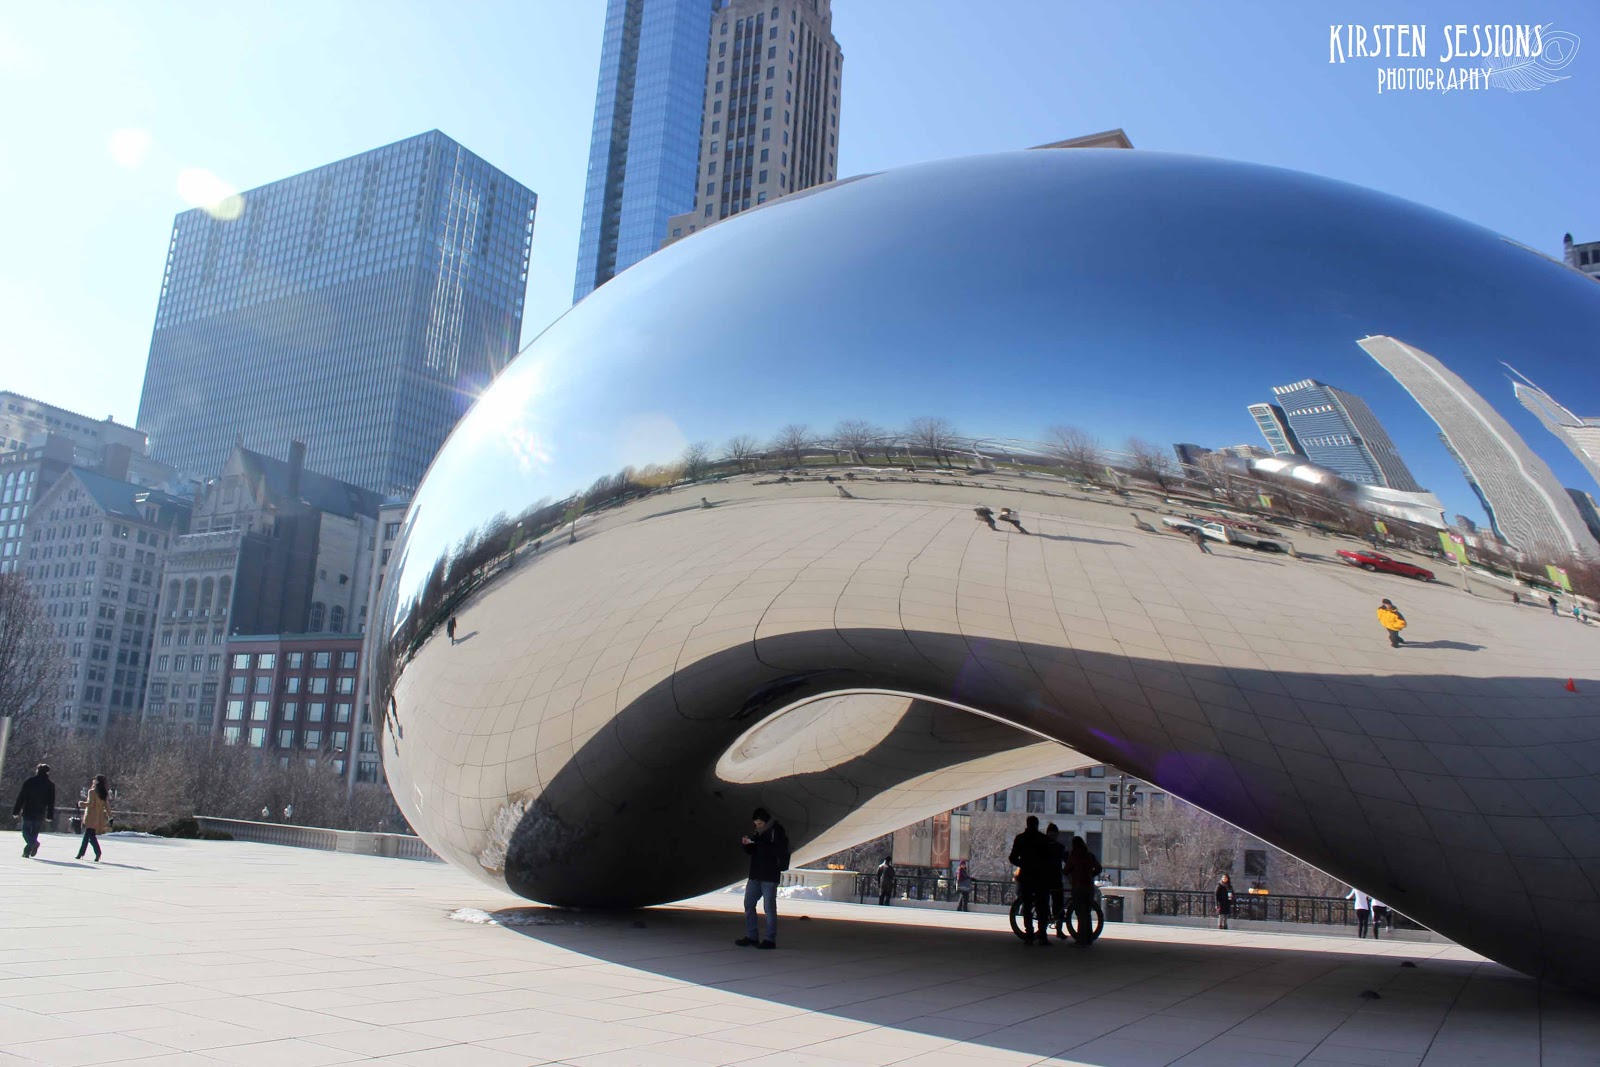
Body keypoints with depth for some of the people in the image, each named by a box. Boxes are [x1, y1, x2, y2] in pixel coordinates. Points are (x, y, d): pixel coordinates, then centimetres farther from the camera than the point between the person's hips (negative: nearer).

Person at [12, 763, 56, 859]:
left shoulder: (29, 782, -1)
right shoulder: (50, 785, 3)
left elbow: (21, 797, -2)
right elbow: (51, 801, 3)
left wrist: (16, 810, 3)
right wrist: (50, 815, 8)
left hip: (28, 812, -1)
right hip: (40, 813, 1)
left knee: (26, 831, 7)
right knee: (34, 832, 13)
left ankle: (33, 843, -22)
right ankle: (27, 852, 6)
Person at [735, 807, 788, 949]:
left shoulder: (777, 831, -8)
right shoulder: (759, 832, 14)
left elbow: (779, 851, -21)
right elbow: (752, 851, 19)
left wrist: (757, 843, -23)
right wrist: (747, 844, -3)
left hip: (769, 877, -8)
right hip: (755, 875, 8)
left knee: (769, 907, -4)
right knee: (749, 904, 9)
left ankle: (770, 939, 1)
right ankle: (751, 936, 17)